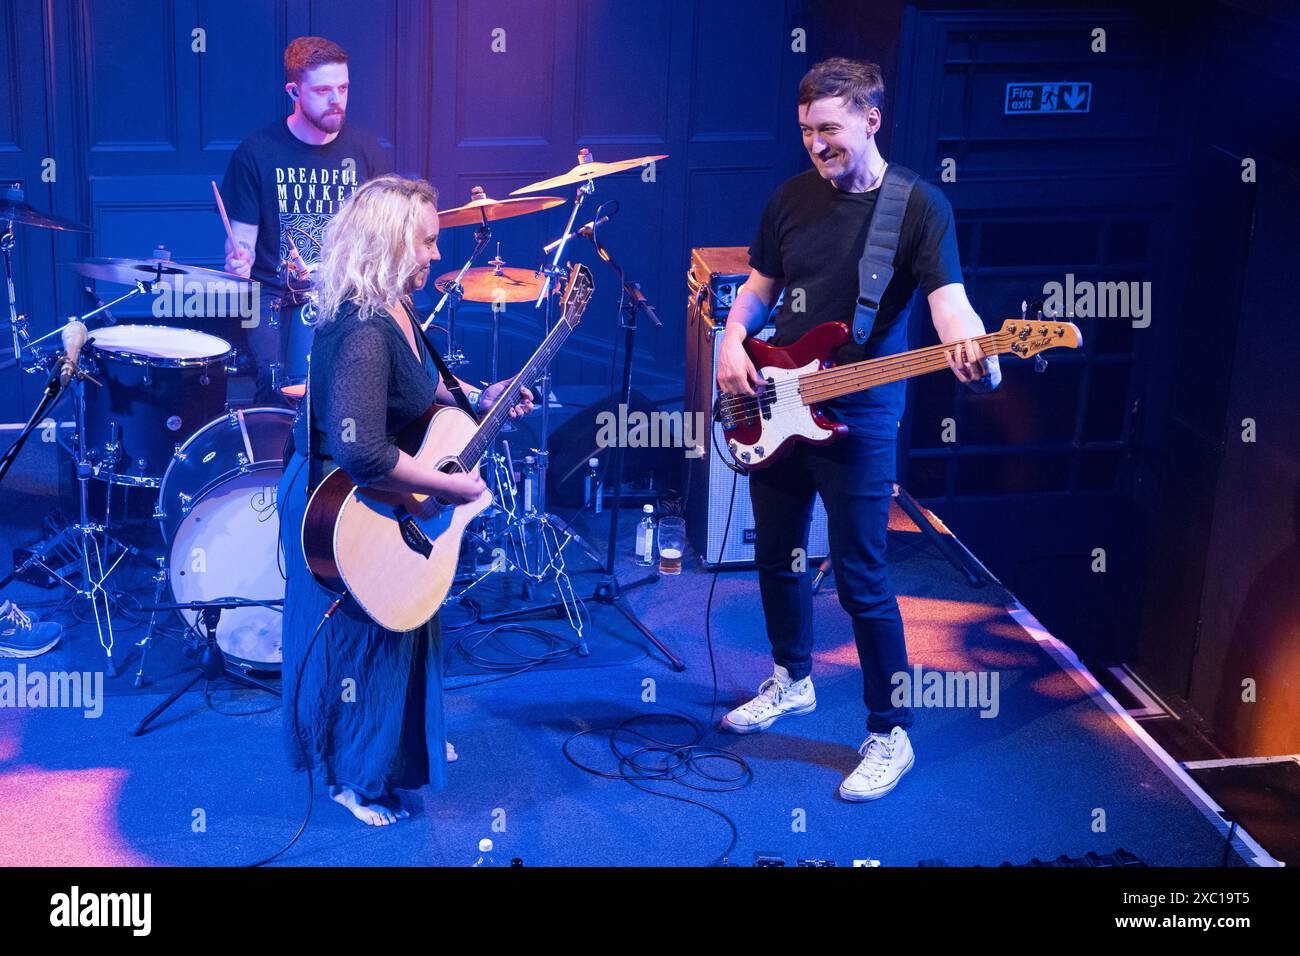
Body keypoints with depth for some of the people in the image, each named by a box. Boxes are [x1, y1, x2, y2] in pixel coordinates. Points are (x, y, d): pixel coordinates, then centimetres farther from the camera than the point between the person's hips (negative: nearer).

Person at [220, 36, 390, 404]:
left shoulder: (364, 148, 5)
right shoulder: (257, 152, -3)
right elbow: (242, 235, 2)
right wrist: (238, 261, -21)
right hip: (276, 295, -2)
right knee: (277, 386, -23)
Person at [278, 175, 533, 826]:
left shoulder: (394, 311, -1)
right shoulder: (363, 332, -33)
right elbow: (361, 451, -42)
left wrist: (474, 399, 6)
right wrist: (449, 485, -31)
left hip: (380, 503, 10)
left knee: (403, 624, 25)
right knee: (365, 641, 8)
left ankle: (406, 744, 47)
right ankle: (359, 779, 29)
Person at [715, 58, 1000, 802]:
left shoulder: (919, 206, -11)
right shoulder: (793, 197, 5)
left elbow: (949, 300, -22)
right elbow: (758, 288, 15)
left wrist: (976, 356, -44)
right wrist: (733, 342, -6)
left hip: (858, 417, -6)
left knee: (862, 580, -3)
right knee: (778, 556, 18)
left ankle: (890, 733, 11)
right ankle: (793, 680, 41)